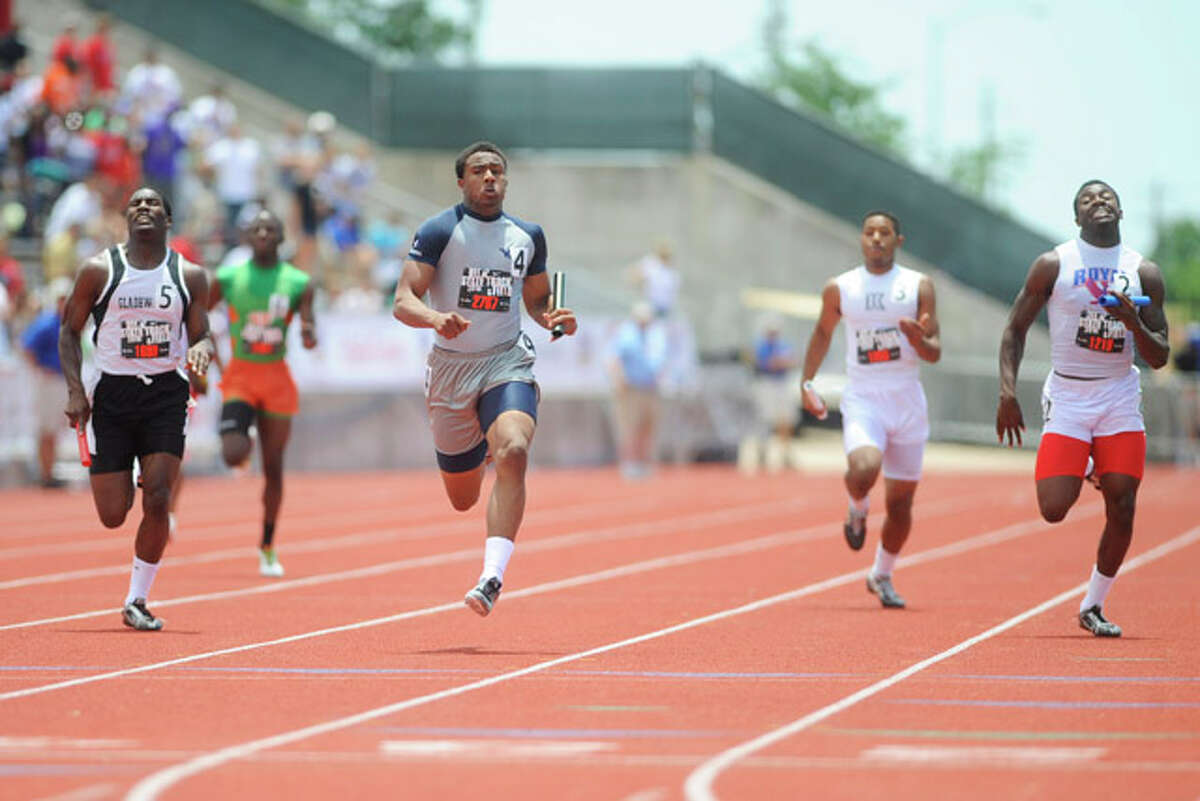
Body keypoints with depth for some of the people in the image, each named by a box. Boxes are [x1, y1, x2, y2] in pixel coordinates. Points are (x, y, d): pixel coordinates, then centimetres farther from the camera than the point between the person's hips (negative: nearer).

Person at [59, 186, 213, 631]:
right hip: (112, 394, 0)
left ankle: (137, 601, 1)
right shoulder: (98, 271, -2)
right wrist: (75, 390, -6)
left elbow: (201, 336, 8)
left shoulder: (189, 276, 2)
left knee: (157, 501, -14)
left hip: (166, 395, 0)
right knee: (112, 515, -2)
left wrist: (201, 349, -17)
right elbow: (69, 330, 4)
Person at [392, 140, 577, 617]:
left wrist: (554, 319, 0)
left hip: (508, 362, 1)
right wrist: (436, 318, -33)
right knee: (463, 499, 10)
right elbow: (403, 301, -11)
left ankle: (492, 577, -33)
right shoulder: (439, 231, -4)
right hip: (451, 366, -1)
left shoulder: (528, 236, 9)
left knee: (513, 453, -30)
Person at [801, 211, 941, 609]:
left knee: (900, 503, 6)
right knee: (863, 471, -30)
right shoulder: (839, 289, 3)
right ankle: (857, 509, 7)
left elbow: (935, 352, 0)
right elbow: (823, 332, 21)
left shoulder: (918, 286, 1)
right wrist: (807, 382, 15)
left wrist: (919, 340, -22)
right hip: (862, 400, -1)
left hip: (907, 403, 1)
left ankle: (882, 576, 30)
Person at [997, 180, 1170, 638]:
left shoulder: (1144, 273, 2)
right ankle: (1079, 469, 26)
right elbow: (1015, 329, 2)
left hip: (1120, 399, 2)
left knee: (1122, 509, -7)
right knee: (1054, 509, -11)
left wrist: (1134, 323, -18)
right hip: (1067, 397, -2)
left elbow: (1159, 358, 2)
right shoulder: (1053, 265, -3)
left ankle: (1093, 606, 11)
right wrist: (1007, 392, -10)